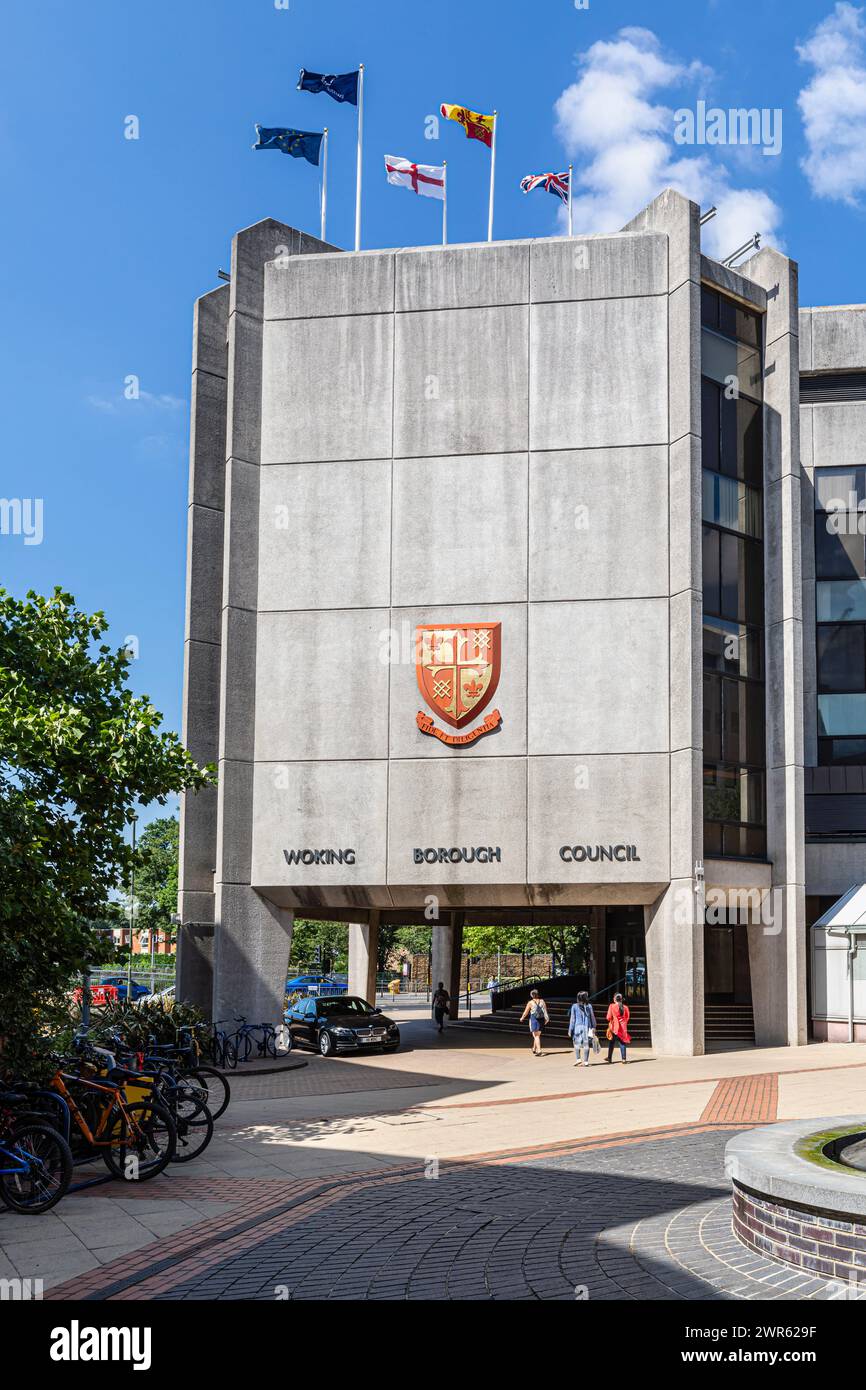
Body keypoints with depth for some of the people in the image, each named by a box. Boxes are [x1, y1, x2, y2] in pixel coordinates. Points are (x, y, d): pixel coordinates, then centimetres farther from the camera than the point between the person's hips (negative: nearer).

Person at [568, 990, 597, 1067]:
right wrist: (593, 1028, 13)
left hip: (578, 1027, -1)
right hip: (587, 1027, 1)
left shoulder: (574, 1007, -5)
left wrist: (570, 1030, 2)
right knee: (586, 1044, 5)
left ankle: (578, 1059, 0)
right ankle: (586, 1061, 5)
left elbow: (572, 1019, -4)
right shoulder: (589, 1006, -1)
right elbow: (592, 1018, 4)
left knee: (577, 1044, 12)